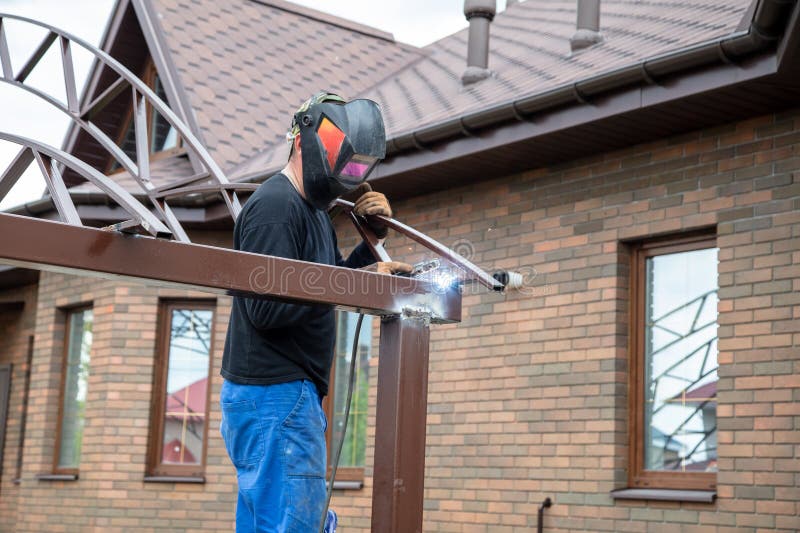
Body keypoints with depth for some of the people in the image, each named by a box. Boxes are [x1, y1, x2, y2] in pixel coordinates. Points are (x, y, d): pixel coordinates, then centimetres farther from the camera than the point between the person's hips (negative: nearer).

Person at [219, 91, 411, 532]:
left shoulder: (313, 210, 19)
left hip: (295, 394, 10)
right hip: (275, 396, -10)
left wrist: (373, 240, 8)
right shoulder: (275, 206, -13)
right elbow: (266, 307, -23)